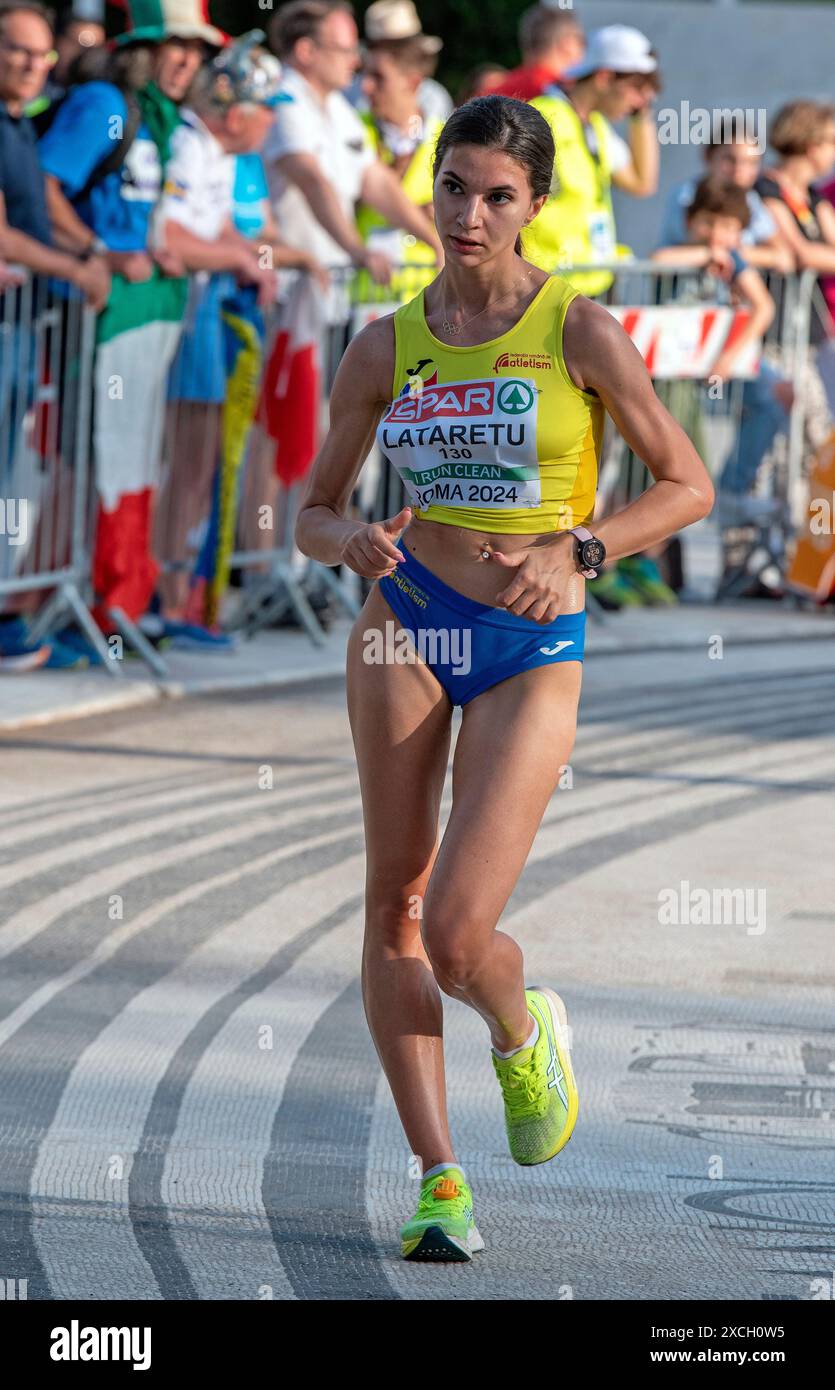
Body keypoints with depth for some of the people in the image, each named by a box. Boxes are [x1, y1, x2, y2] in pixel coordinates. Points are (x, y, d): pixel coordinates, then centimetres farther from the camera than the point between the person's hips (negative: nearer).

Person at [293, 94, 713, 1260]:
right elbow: (314, 512, 12)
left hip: (533, 649, -3)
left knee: (457, 937, -13)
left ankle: (523, 1035, 23)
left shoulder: (581, 334, -5)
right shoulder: (387, 347, 5)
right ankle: (438, 1178, 7)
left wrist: (576, 552, -15)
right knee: (394, 900, -2)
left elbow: (689, 487, 0)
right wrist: (351, 541, -11)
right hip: (407, 621, 3)